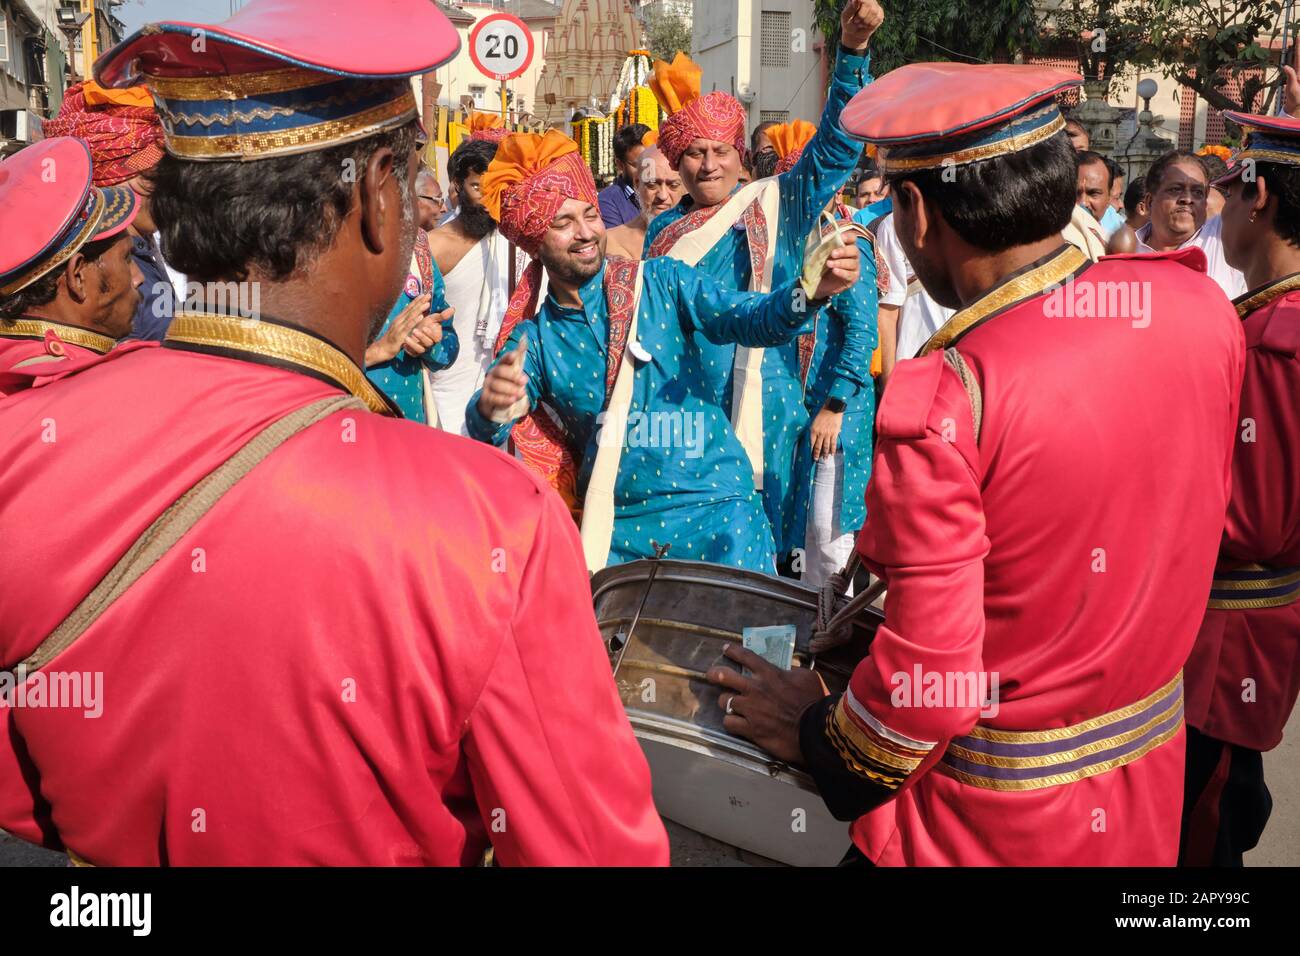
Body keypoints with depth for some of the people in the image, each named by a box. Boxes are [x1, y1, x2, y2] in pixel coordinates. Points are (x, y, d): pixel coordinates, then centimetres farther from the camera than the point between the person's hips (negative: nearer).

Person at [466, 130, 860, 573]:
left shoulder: (660, 282, 0)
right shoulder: (532, 335, 3)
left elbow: (752, 319, -9)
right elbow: (482, 432, -5)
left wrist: (808, 290, -30)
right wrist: (491, 410, -30)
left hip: (714, 507, -1)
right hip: (612, 527, 2)